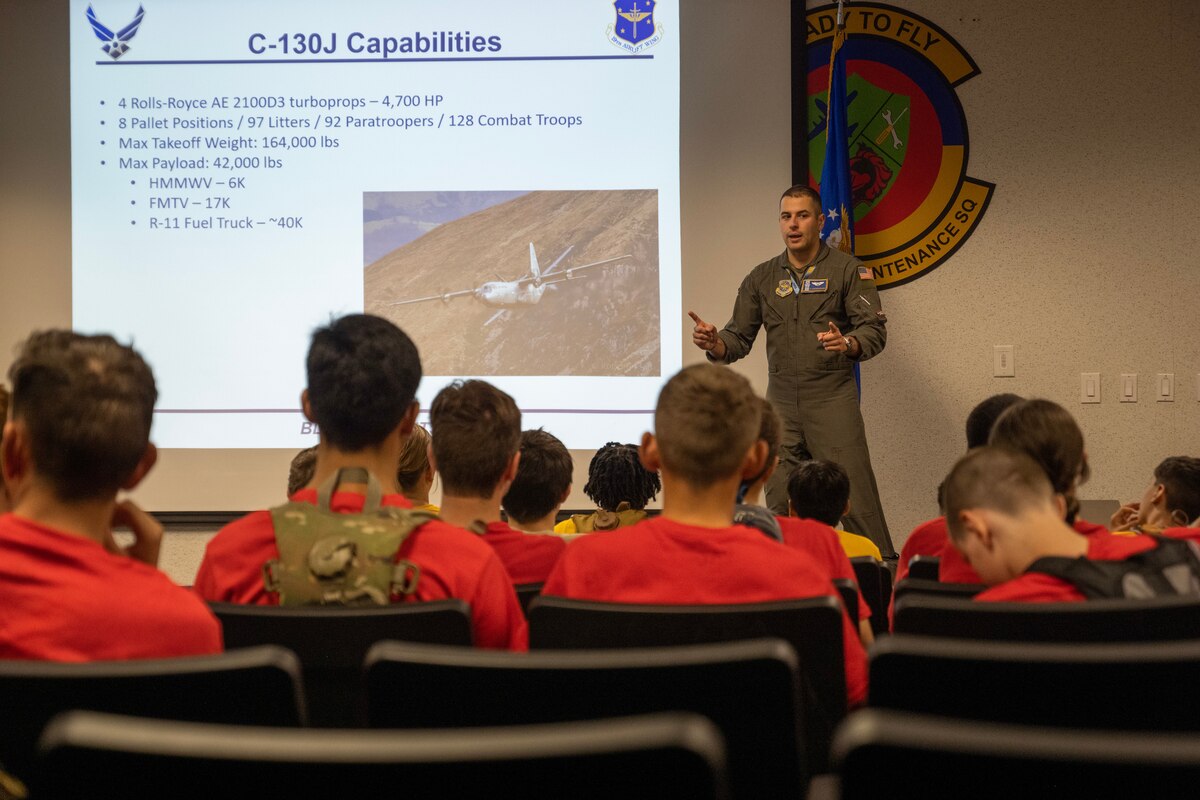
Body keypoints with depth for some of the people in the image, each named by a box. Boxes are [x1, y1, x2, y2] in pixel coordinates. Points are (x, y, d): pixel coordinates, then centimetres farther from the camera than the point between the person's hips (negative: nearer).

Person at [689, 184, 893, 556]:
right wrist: (714, 344, -11)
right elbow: (739, 338, 12)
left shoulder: (848, 270, 2)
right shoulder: (762, 278, 13)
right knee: (779, 505, 5)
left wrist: (847, 343, -27)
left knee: (856, 498, -8)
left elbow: (875, 330, -5)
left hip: (832, 397, -4)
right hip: (781, 401, 4)